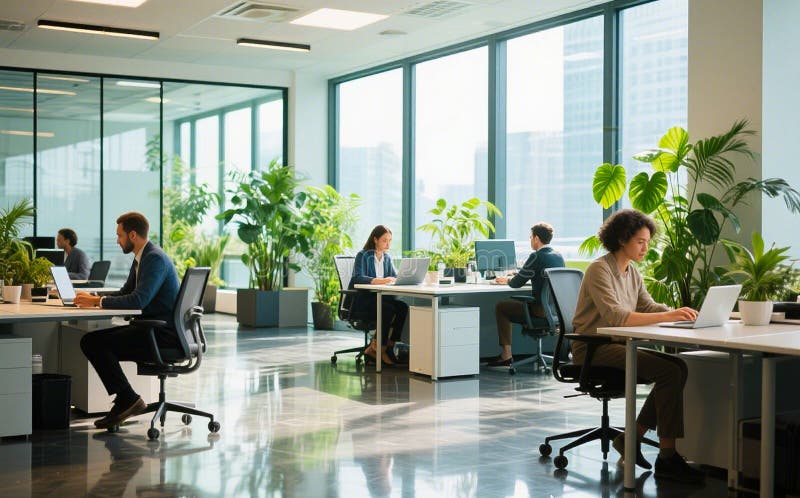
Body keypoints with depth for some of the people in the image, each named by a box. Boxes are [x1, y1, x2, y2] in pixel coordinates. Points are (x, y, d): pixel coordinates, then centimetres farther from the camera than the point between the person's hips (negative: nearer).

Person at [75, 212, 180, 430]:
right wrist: (94, 298, 7)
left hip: (165, 333, -10)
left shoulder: (155, 258, -16)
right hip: (151, 327, 10)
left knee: (95, 342, -17)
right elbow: (126, 292, 23)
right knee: (90, 341, 3)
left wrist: (98, 301, -18)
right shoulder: (142, 257, 16)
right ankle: (124, 400, 1)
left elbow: (138, 300, -26)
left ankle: (128, 399, -9)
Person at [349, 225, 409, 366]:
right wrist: (381, 280, -37)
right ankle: (379, 348, -20)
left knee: (403, 307, -22)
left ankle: (389, 346, -20)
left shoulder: (387, 258, 13)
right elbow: (358, 278, -23)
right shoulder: (363, 255, -8)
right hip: (360, 300, -6)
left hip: (377, 297, 6)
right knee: (388, 309, -32)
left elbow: (394, 276, 13)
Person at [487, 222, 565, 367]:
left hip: (542, 310, -8)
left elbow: (517, 283, -9)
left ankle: (506, 354, 6)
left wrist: (506, 280, 13)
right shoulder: (559, 256, 10)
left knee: (500, 307, 8)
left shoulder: (536, 257, -13)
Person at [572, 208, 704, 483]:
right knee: (668, 371, -22)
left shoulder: (631, 271, 13)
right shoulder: (600, 269, -15)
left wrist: (680, 313, -10)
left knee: (679, 367, -11)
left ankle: (633, 437, 0)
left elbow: (649, 306, 10)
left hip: (617, 345, 9)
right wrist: (667, 316, -32)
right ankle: (667, 457, -16)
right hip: (593, 348, -8)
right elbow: (616, 316, -27)